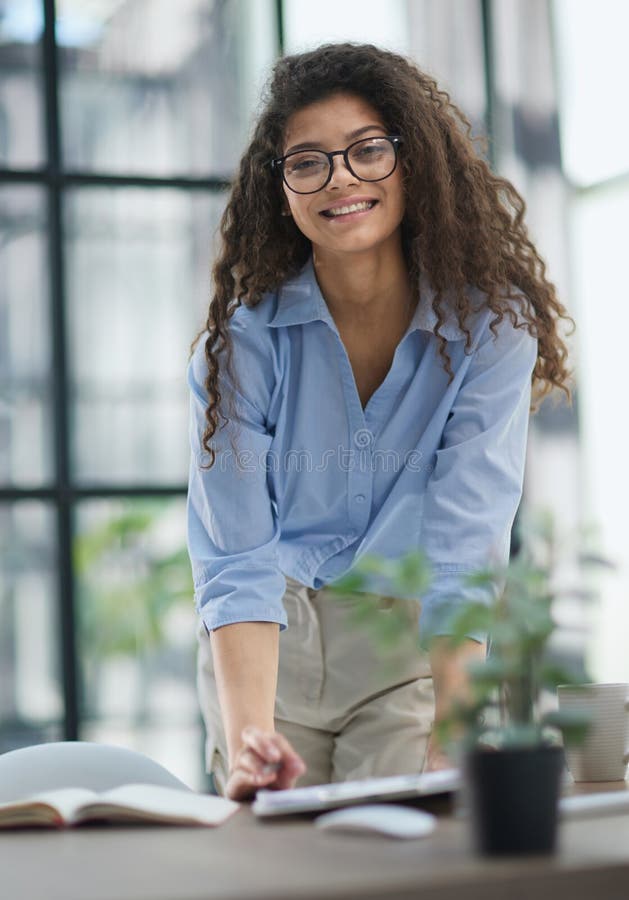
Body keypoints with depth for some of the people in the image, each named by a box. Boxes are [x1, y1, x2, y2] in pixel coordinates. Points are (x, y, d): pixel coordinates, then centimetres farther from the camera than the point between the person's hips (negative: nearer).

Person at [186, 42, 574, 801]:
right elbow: (235, 564, -20)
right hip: (270, 645, 1)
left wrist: (448, 747, -35)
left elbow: (464, 556, -23)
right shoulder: (242, 339, -13)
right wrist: (246, 737, -37)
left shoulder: (490, 323, -15)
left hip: (416, 642, -1)